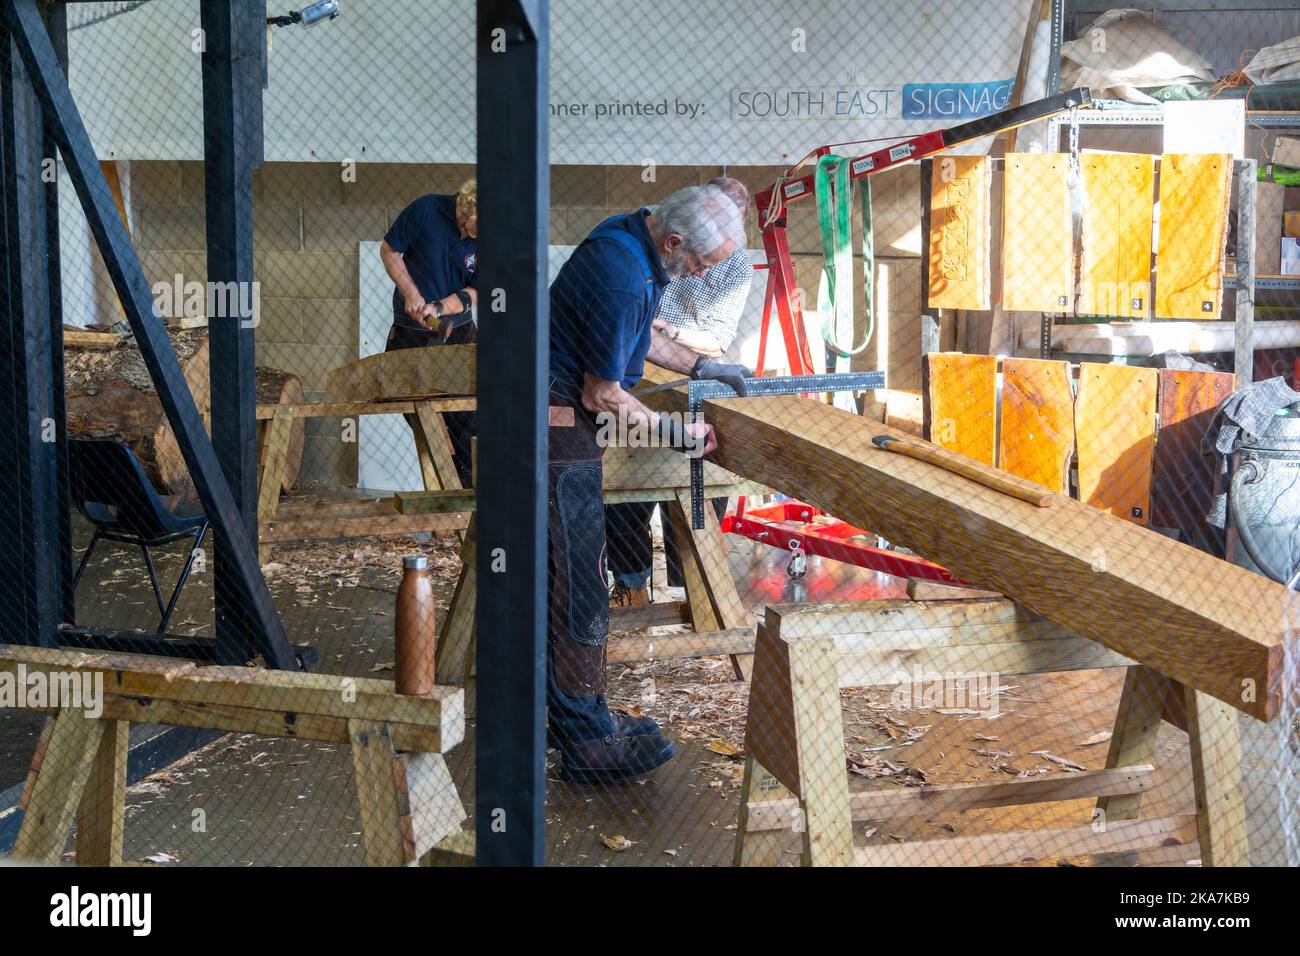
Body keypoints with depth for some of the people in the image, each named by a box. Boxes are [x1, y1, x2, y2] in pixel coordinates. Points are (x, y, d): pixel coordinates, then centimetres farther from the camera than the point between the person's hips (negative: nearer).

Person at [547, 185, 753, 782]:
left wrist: (700, 367, 16)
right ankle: (587, 741, 4)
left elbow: (633, 334, 22)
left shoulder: (632, 235, 6)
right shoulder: (623, 279, -26)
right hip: (561, 425, -11)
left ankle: (574, 713, 26)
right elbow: (604, 396, -21)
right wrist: (675, 432, -10)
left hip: (566, 414, 11)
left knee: (574, 571, 15)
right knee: (579, 580, -5)